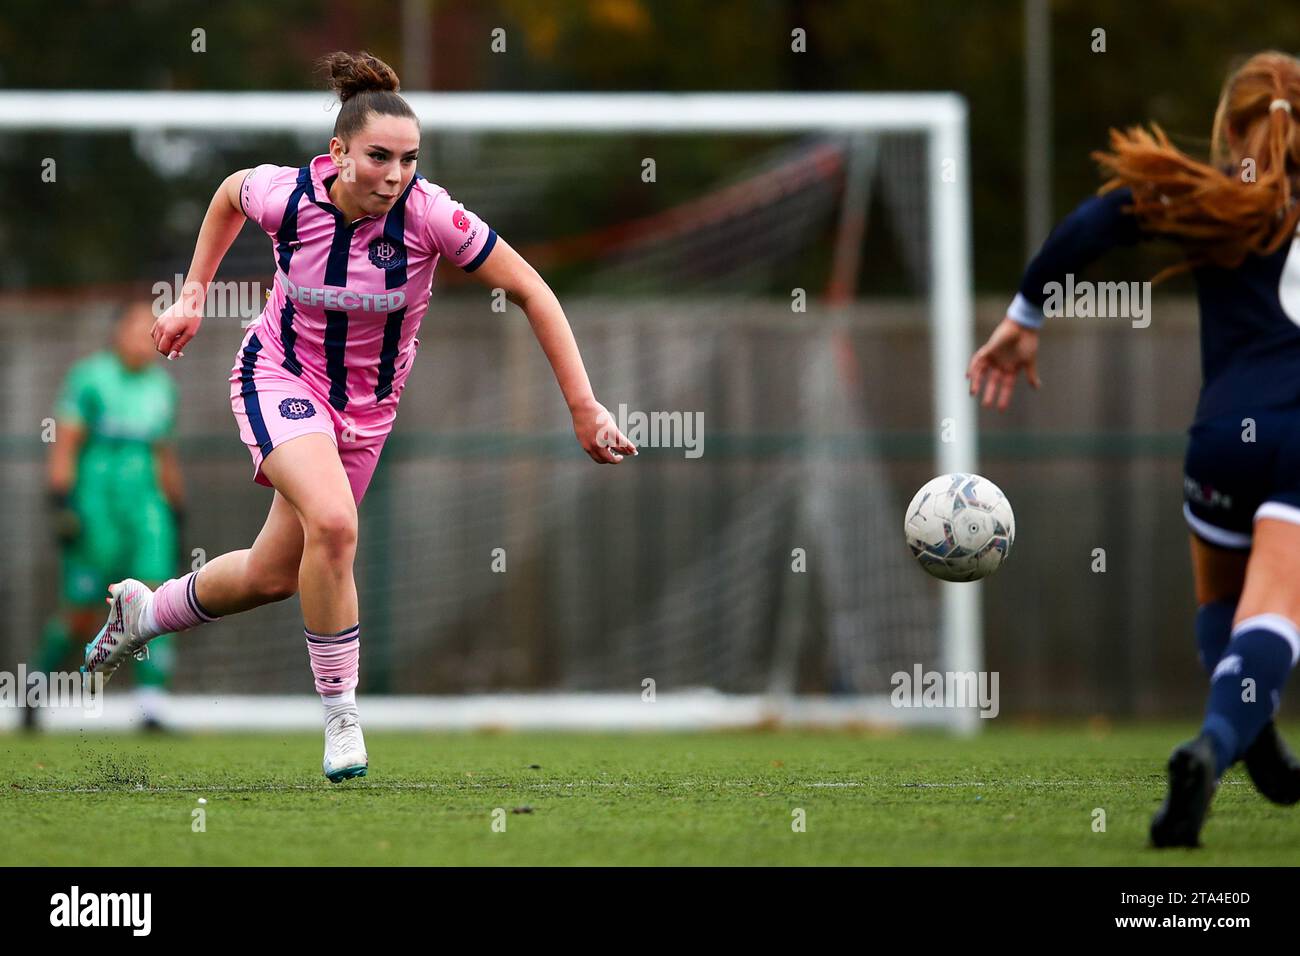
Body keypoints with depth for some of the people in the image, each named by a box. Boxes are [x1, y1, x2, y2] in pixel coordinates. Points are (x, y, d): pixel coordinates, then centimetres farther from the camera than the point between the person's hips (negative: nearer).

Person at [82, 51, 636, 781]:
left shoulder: (429, 213, -25)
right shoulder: (287, 195, -22)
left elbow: (529, 290, -18)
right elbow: (230, 193, 4)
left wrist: (584, 407, -21)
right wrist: (194, 296, 8)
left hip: (366, 408, 3)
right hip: (280, 376, -3)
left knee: (273, 575, 10)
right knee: (333, 523, -30)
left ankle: (144, 613, 41)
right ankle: (342, 720, -15)